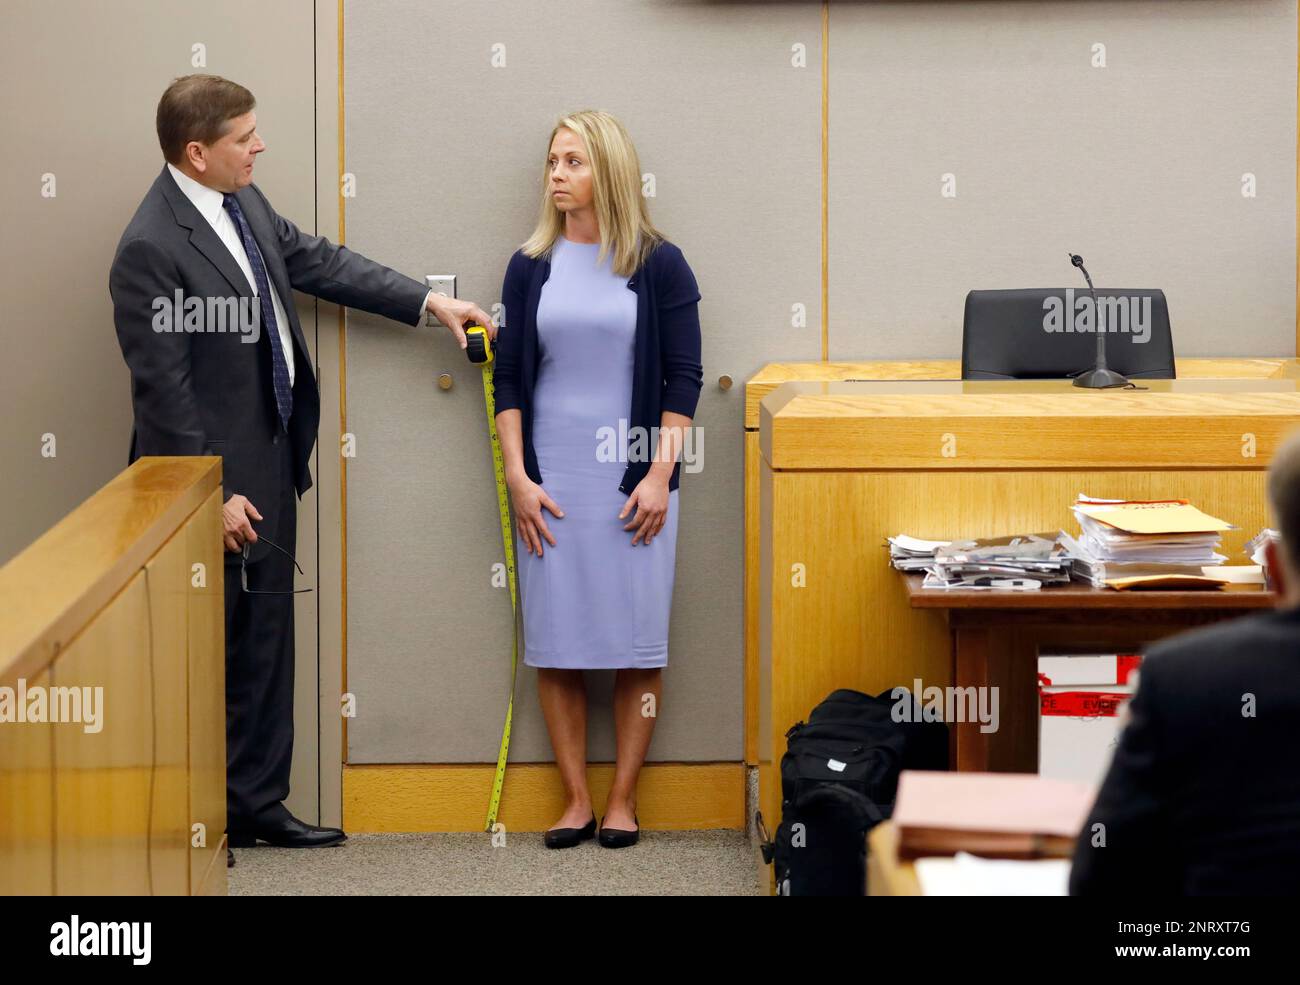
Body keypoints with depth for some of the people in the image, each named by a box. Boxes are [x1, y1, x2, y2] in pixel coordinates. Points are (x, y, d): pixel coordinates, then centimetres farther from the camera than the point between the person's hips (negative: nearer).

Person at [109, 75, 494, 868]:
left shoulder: (243, 202, 4)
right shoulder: (151, 249, -22)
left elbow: (319, 262, 17)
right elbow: (163, 388, -20)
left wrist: (428, 302, 14)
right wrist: (214, 495, -18)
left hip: (269, 462, 9)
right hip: (215, 478, -8)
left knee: (266, 640, 14)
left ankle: (258, 802, 23)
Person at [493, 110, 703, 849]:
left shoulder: (658, 264, 0)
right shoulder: (531, 267, 6)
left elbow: (683, 377, 0)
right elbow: (509, 377, 8)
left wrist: (660, 474, -8)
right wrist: (517, 476, -1)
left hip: (633, 482, -2)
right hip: (551, 481, 2)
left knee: (636, 646, 1)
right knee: (556, 647, 2)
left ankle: (623, 800, 10)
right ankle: (576, 800, 11)